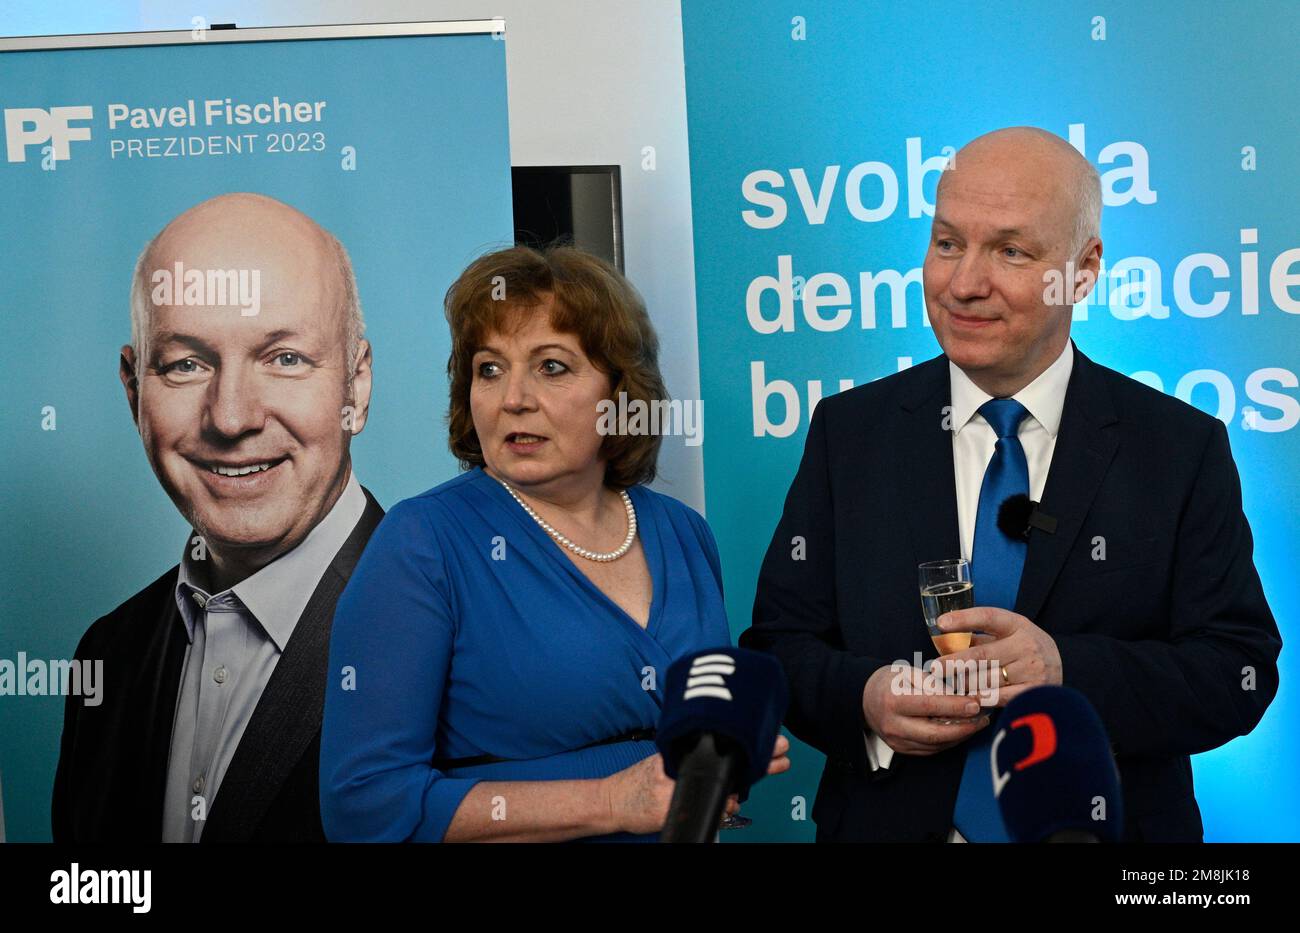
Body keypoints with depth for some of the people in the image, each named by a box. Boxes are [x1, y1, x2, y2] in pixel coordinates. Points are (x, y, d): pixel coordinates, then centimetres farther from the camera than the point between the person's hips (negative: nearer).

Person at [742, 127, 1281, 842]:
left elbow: (1241, 672, -11)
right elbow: (778, 643, -3)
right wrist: (863, 698, -23)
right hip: (891, 824, 1)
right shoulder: (849, 430, -3)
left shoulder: (1182, 448, -7)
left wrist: (1067, 669, -25)